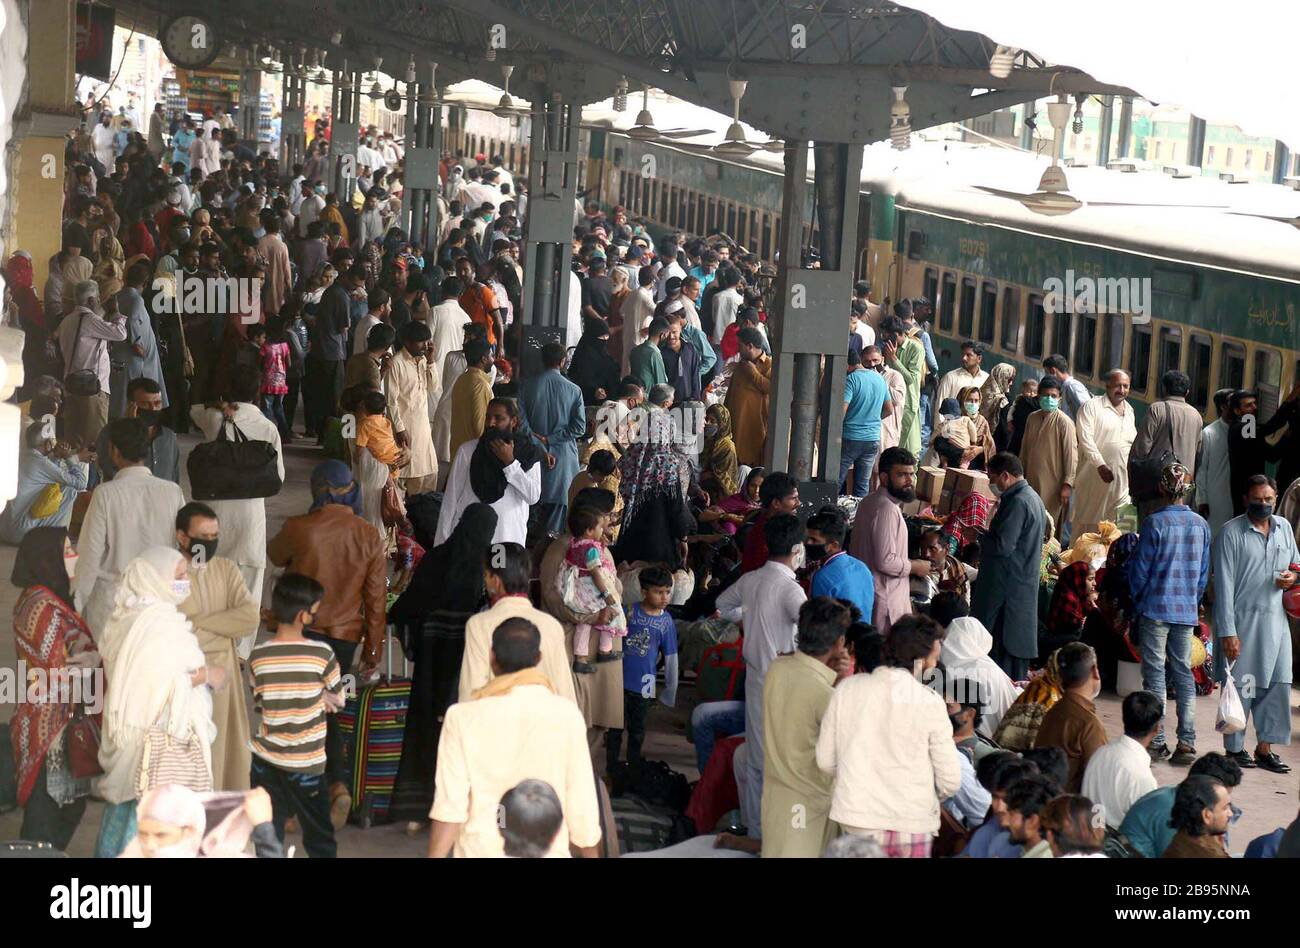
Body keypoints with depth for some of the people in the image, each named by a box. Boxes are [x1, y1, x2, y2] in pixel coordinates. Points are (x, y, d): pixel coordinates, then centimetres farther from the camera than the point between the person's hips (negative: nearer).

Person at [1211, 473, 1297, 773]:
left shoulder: (1284, 528, 9)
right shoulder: (1231, 533, -8)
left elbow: (1295, 563, 24)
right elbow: (1224, 585, -11)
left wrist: (1292, 576, -3)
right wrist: (1227, 632, -15)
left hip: (1275, 619, 5)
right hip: (1242, 620, -5)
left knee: (1278, 684, 5)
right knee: (1240, 686, 1)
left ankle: (1265, 748, 16)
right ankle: (1234, 748, 13)